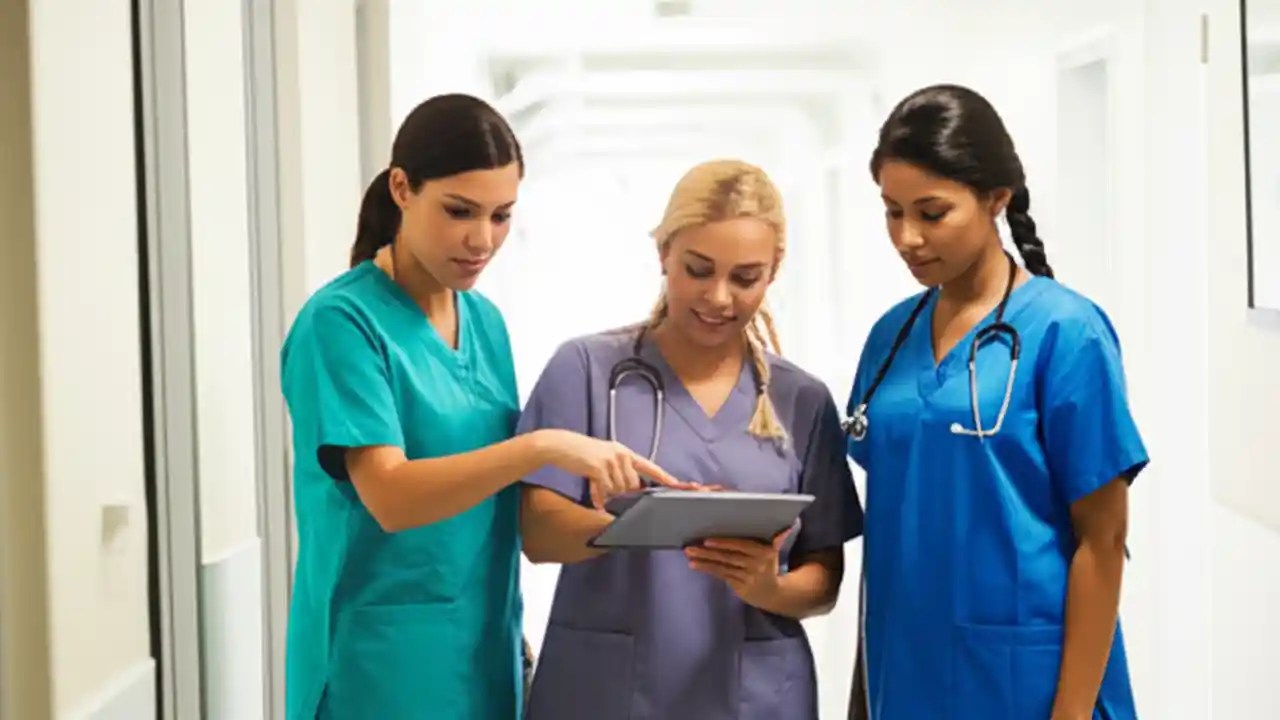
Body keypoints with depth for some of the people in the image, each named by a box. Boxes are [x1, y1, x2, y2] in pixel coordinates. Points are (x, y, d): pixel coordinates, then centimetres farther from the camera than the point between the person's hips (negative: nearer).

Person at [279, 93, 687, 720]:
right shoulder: (342, 321, -12)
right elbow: (390, 496, -22)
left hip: (482, 654, 7)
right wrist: (544, 447, -31)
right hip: (382, 662, -6)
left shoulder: (485, 322, 9)